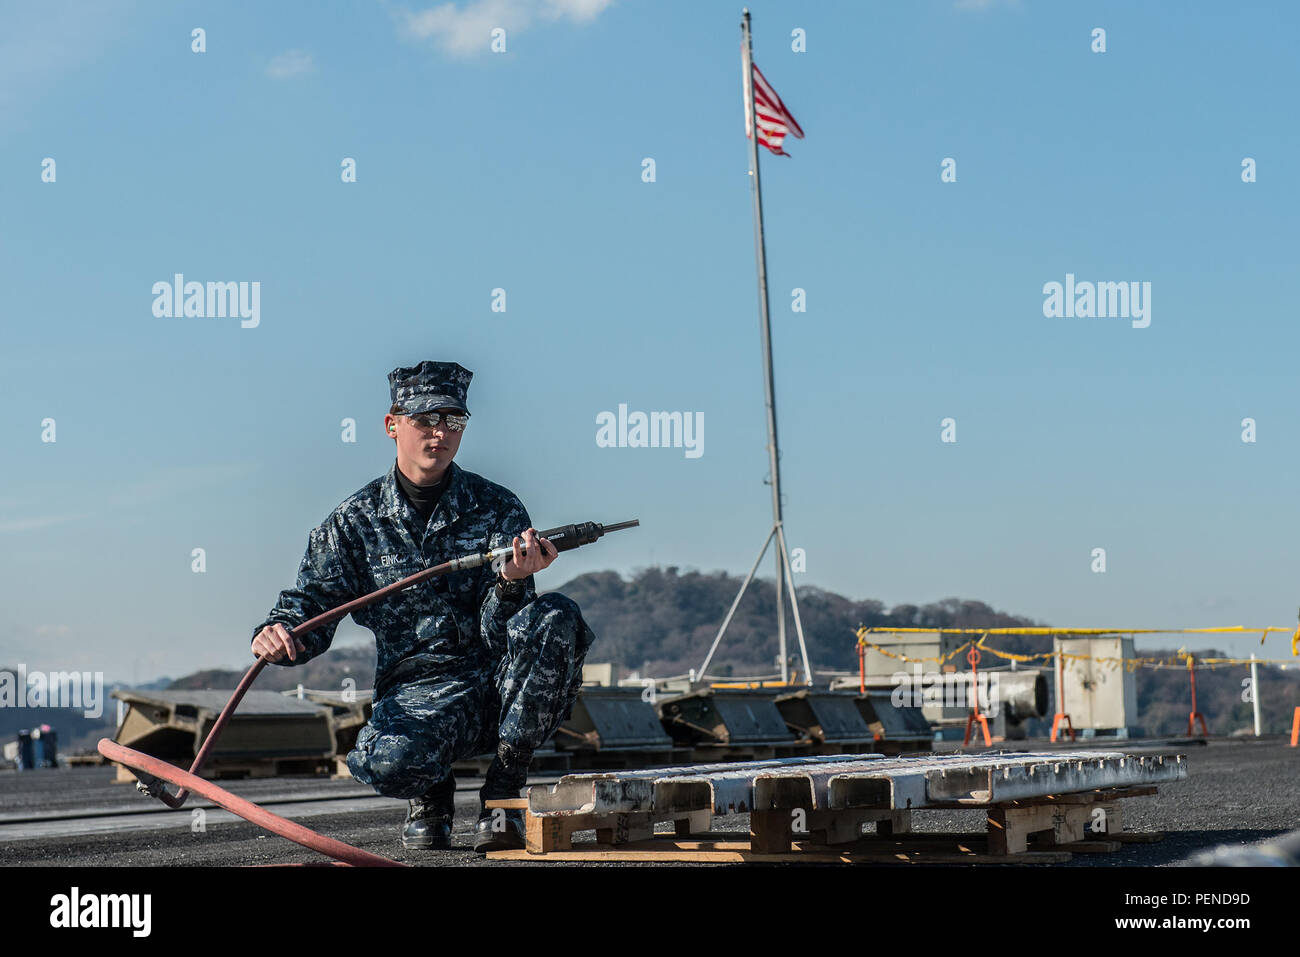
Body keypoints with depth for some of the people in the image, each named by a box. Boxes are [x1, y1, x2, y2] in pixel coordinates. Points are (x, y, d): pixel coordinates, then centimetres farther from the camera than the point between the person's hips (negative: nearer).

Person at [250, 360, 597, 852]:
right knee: (382, 762, -37)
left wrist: (511, 584, -29)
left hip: (499, 683, 1)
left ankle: (503, 786, -14)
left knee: (556, 617, -30)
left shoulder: (498, 509, 3)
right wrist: (274, 634, -18)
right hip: (417, 689, -1)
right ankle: (432, 792, 6)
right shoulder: (355, 521, 5)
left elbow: (498, 634, -6)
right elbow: (311, 607, 6)